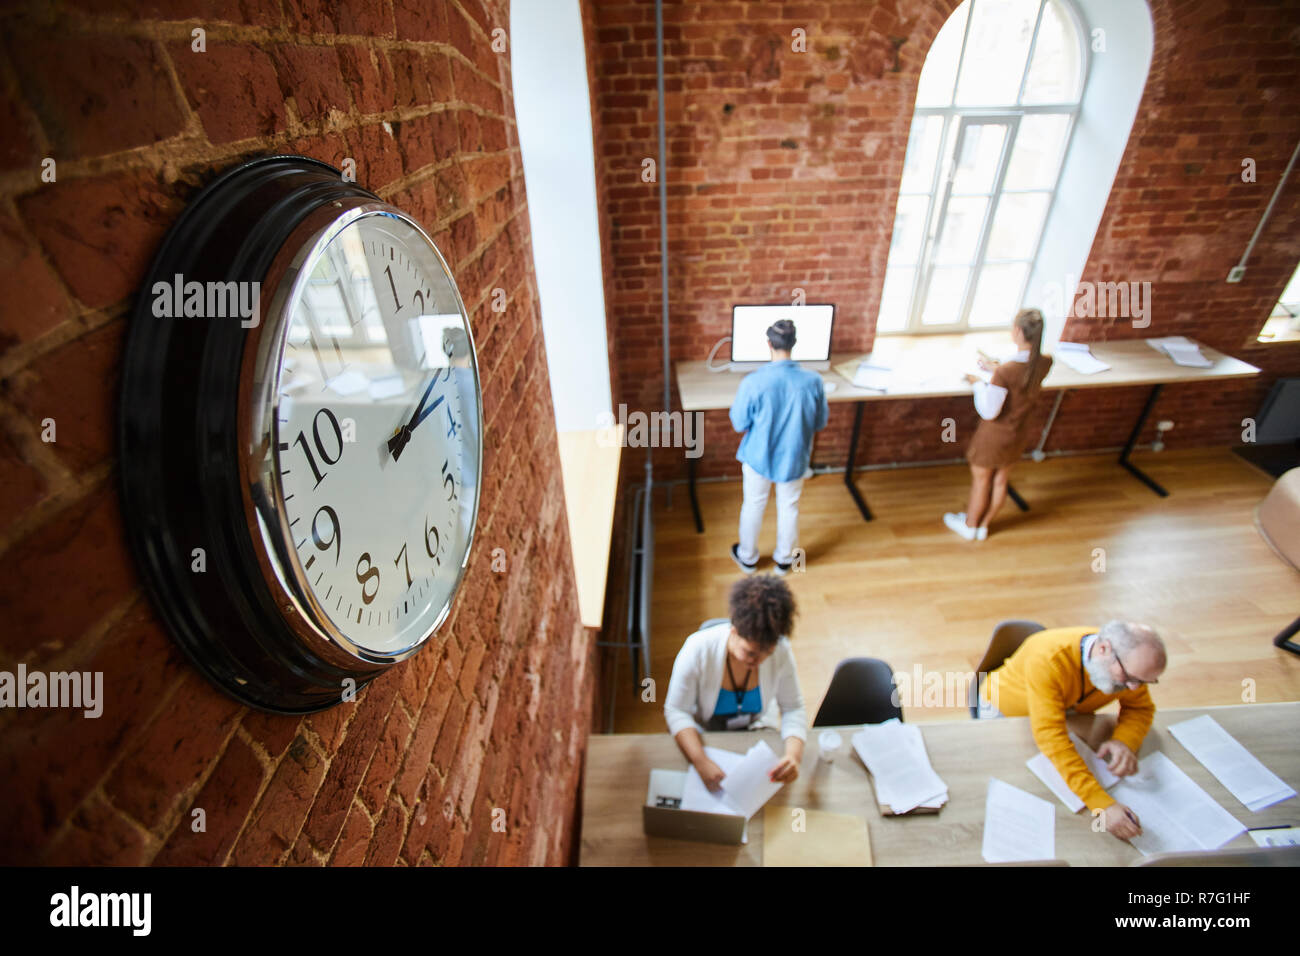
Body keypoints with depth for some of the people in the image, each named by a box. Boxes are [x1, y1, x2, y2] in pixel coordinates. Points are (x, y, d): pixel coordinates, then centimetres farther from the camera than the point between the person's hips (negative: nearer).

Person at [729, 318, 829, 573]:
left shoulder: (753, 382, -26)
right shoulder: (813, 380, -18)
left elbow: (739, 424, -13)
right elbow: (821, 422, -4)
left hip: (758, 456, -1)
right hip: (794, 458, 2)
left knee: (753, 506, 20)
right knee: (789, 507, 23)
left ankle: (747, 558, 40)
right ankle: (784, 559, 42)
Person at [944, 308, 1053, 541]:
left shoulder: (1005, 372, -33)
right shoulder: (1045, 364, -13)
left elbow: (988, 412, -24)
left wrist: (979, 384, -12)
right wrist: (997, 368, 9)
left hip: (994, 436, -6)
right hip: (1020, 434, 6)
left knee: (981, 481, 16)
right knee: (1001, 481, 22)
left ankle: (970, 526, 37)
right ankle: (983, 525, 42)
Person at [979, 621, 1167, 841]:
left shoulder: (1131, 661, -21)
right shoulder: (1047, 660, -42)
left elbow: (1141, 708, -8)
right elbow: (1051, 737, -44)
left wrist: (1124, 741, -30)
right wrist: (1103, 805, -49)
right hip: (1004, 708, -6)